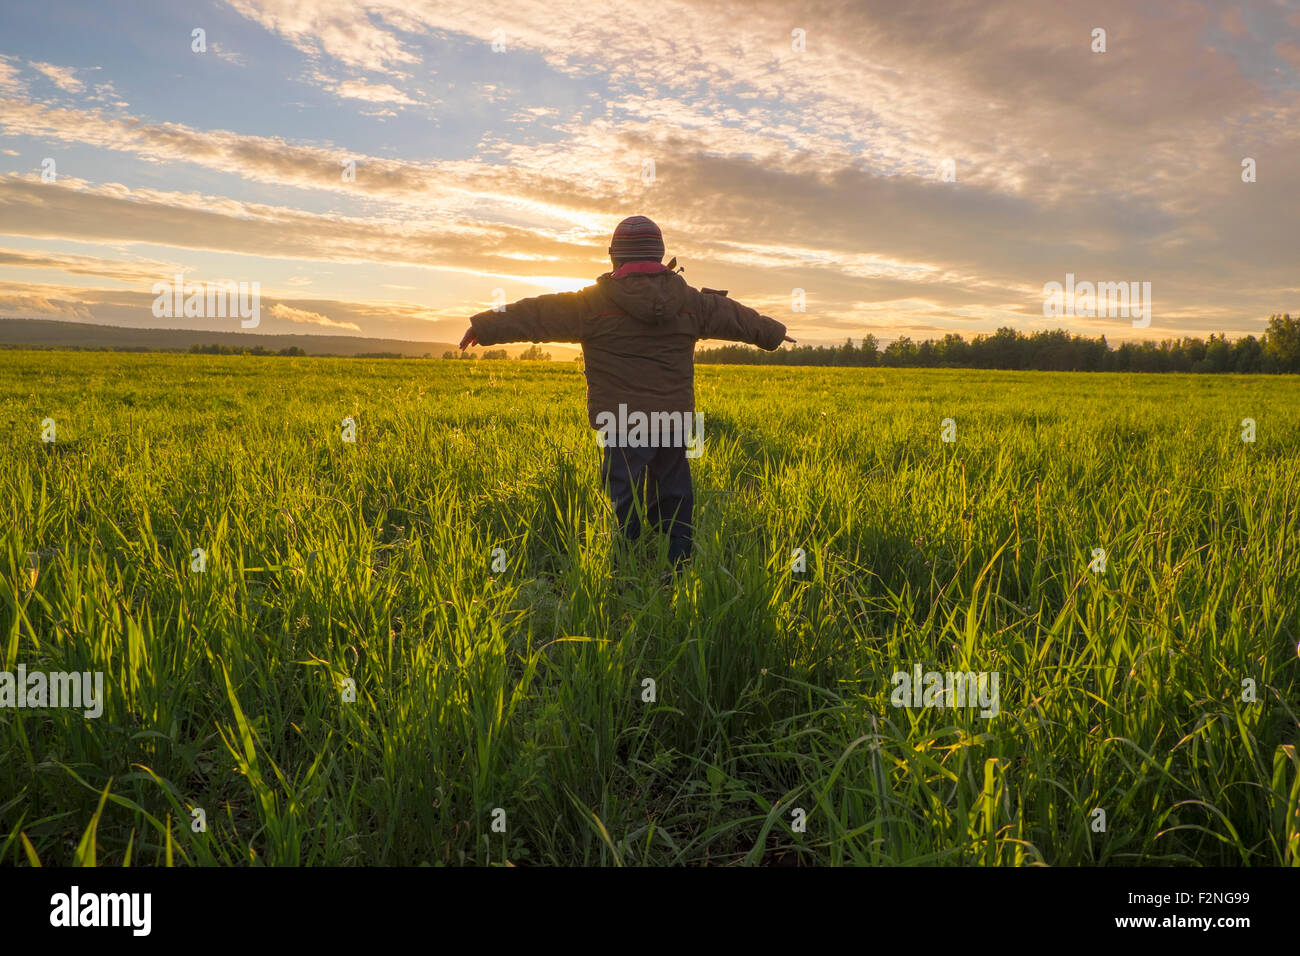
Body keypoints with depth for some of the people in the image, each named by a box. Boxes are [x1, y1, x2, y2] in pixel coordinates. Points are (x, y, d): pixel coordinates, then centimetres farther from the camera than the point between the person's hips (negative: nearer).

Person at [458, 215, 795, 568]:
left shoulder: (594, 303, -7)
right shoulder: (690, 301, 6)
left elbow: (539, 314, -3)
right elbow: (734, 315, 21)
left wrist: (485, 326, 7)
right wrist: (772, 332, 38)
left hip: (624, 424, -4)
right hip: (676, 422, 4)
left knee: (625, 505, 1)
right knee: (674, 501, 14)